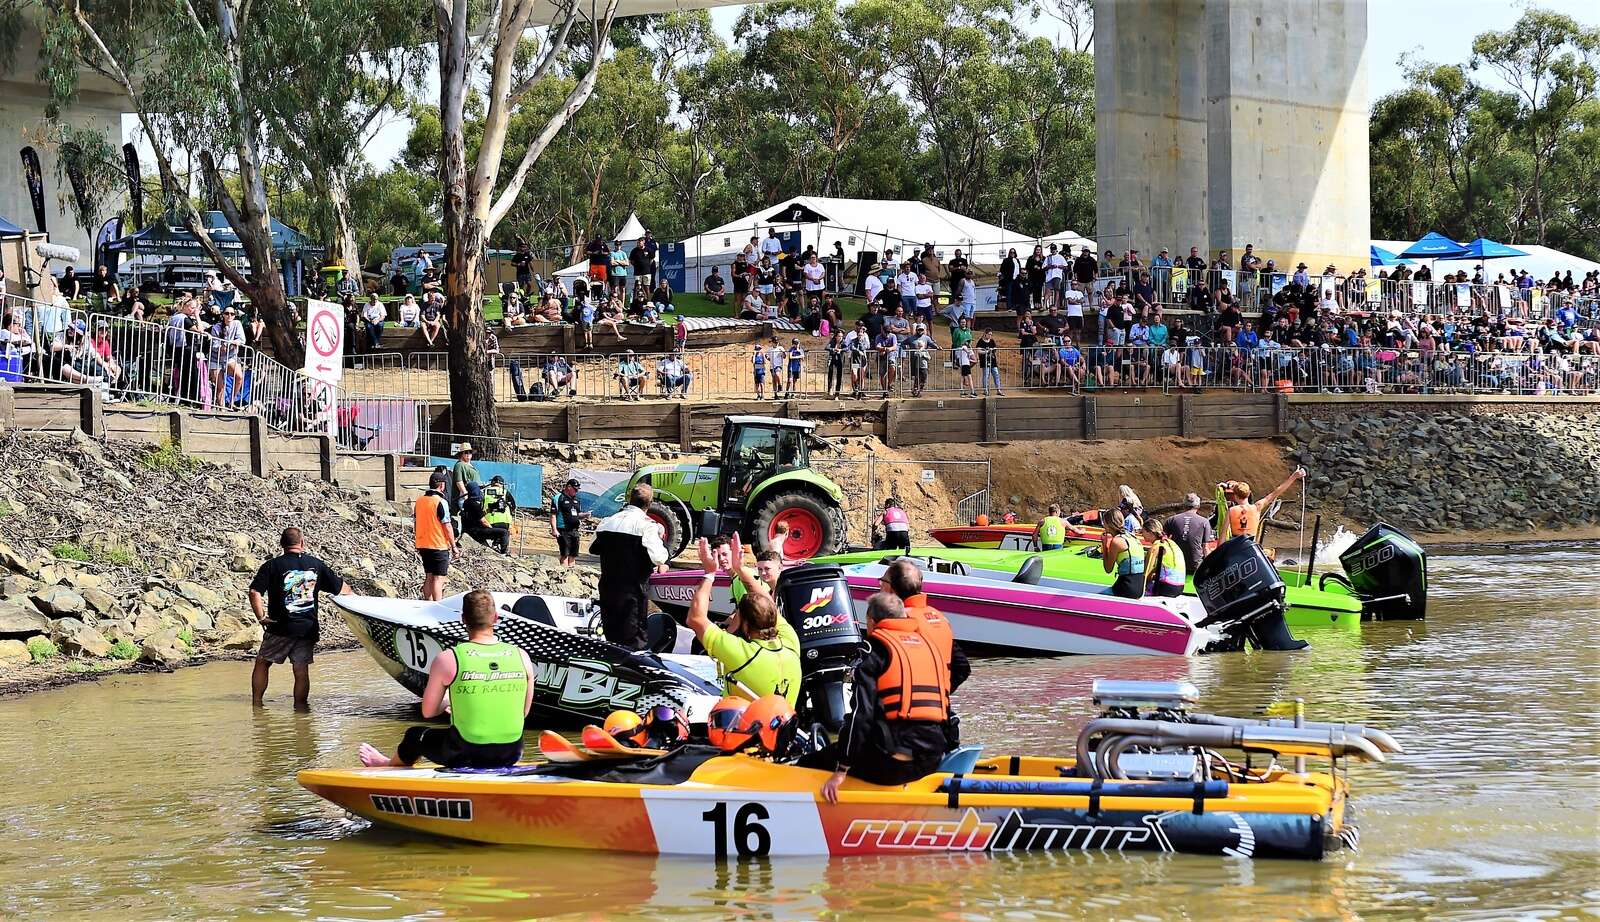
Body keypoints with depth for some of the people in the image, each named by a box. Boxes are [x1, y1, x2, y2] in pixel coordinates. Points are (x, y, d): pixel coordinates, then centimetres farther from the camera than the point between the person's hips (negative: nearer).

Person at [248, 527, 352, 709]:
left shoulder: (272, 566, -4)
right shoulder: (316, 565, 6)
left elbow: (254, 592, -16)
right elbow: (341, 587, 16)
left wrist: (261, 617, -6)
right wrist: (354, 597, 35)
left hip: (280, 628, -2)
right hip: (308, 628, 2)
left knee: (262, 663, 13)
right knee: (301, 670, 4)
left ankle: (256, 704, 13)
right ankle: (300, 708, 3)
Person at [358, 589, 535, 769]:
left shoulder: (447, 660, -13)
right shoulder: (522, 658, -5)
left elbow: (428, 712, -1)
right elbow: (523, 713, 6)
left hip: (465, 755, -2)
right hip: (510, 755, 2)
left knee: (415, 736, 30)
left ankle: (388, 765, 60)